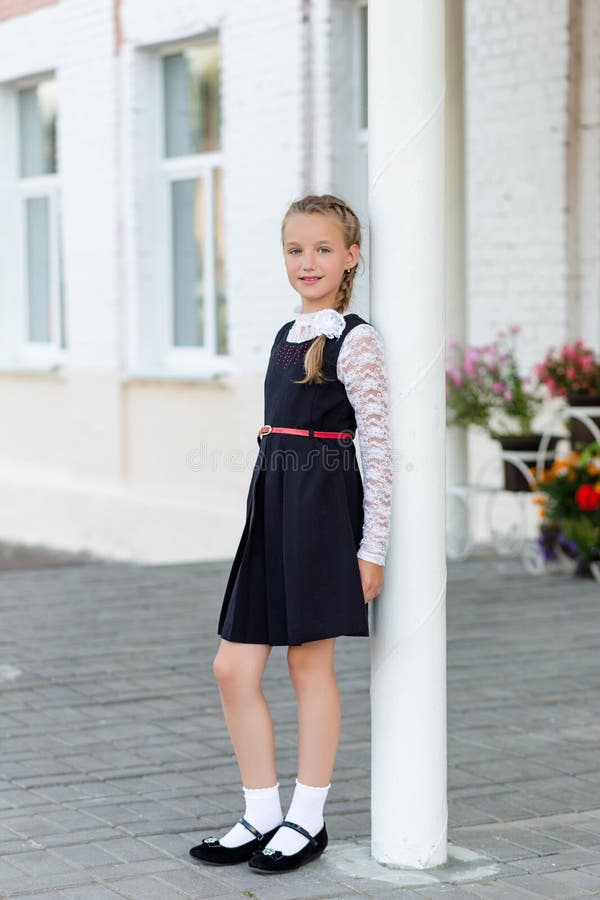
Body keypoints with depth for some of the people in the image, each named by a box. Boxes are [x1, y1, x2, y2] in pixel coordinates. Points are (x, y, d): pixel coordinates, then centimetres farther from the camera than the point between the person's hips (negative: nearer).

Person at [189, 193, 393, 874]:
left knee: (310, 662, 2)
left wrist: (372, 546, -13)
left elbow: (378, 445, -10)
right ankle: (262, 816, 16)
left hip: (323, 508, -7)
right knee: (233, 667, 4)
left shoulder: (354, 340, -7)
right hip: (272, 506, 7)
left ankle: (307, 819, 15)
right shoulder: (286, 336, 15)